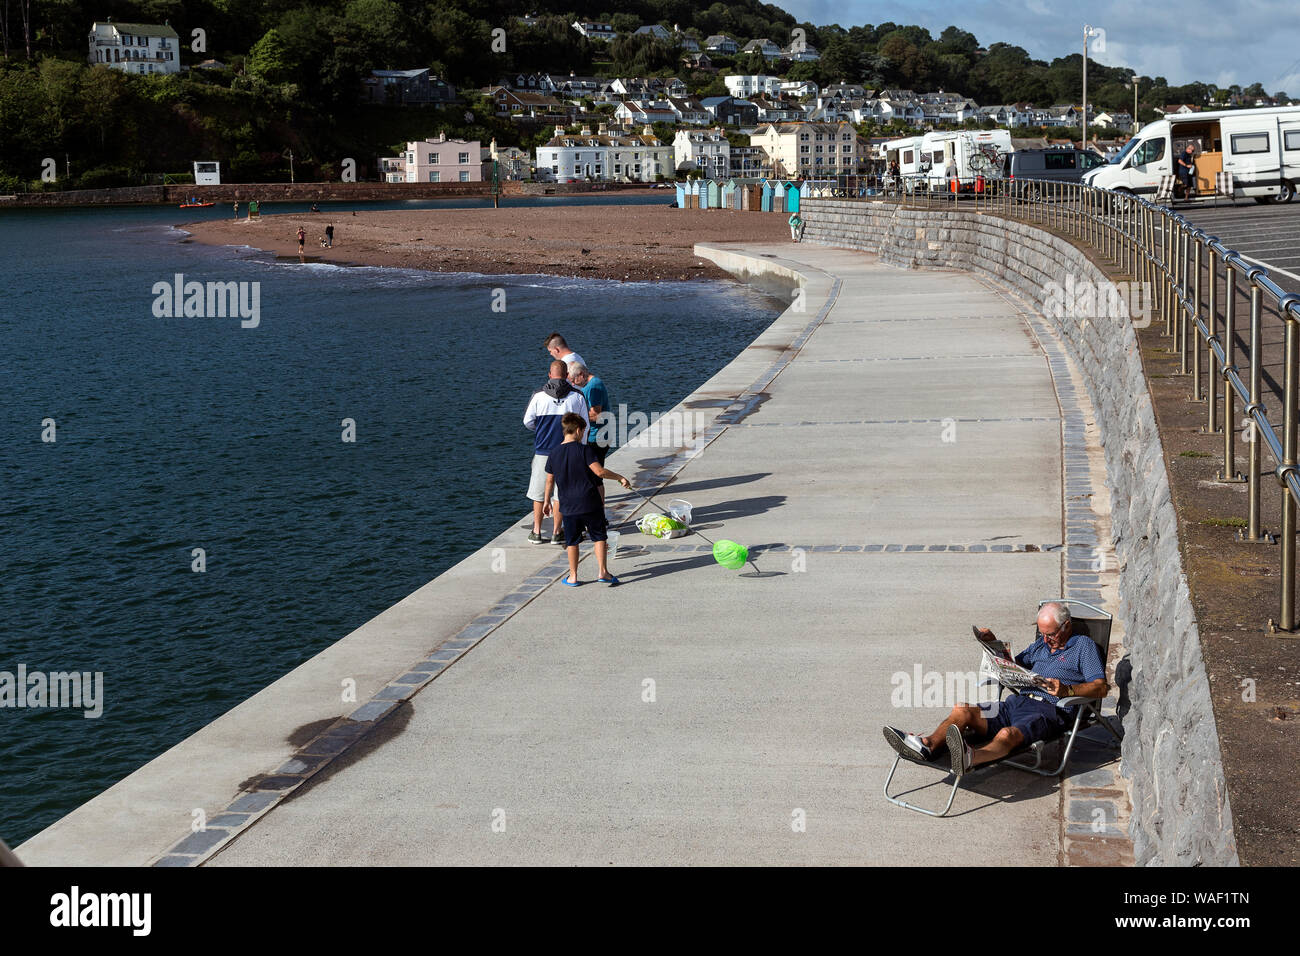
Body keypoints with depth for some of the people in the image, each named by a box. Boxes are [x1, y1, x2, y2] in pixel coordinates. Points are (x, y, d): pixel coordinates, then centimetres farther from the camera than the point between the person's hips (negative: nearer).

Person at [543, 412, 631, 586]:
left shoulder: (554, 455, 3)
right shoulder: (584, 449, -10)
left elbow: (549, 481, 9)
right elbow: (599, 471, -17)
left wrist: (547, 501, 21)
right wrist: (620, 477, -7)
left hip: (568, 506, 3)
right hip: (590, 503, -3)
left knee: (572, 541, 11)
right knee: (599, 536, 8)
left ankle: (573, 576, 15)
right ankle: (602, 571, 5)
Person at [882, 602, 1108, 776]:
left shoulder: (1084, 645, 8)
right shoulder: (1041, 644, 29)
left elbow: (1101, 688, -4)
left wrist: (1066, 690, -21)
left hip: (1048, 710, -7)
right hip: (1016, 703, 7)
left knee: (1008, 734, -40)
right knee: (962, 710, -21)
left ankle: (969, 757, -72)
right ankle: (929, 745, -47)